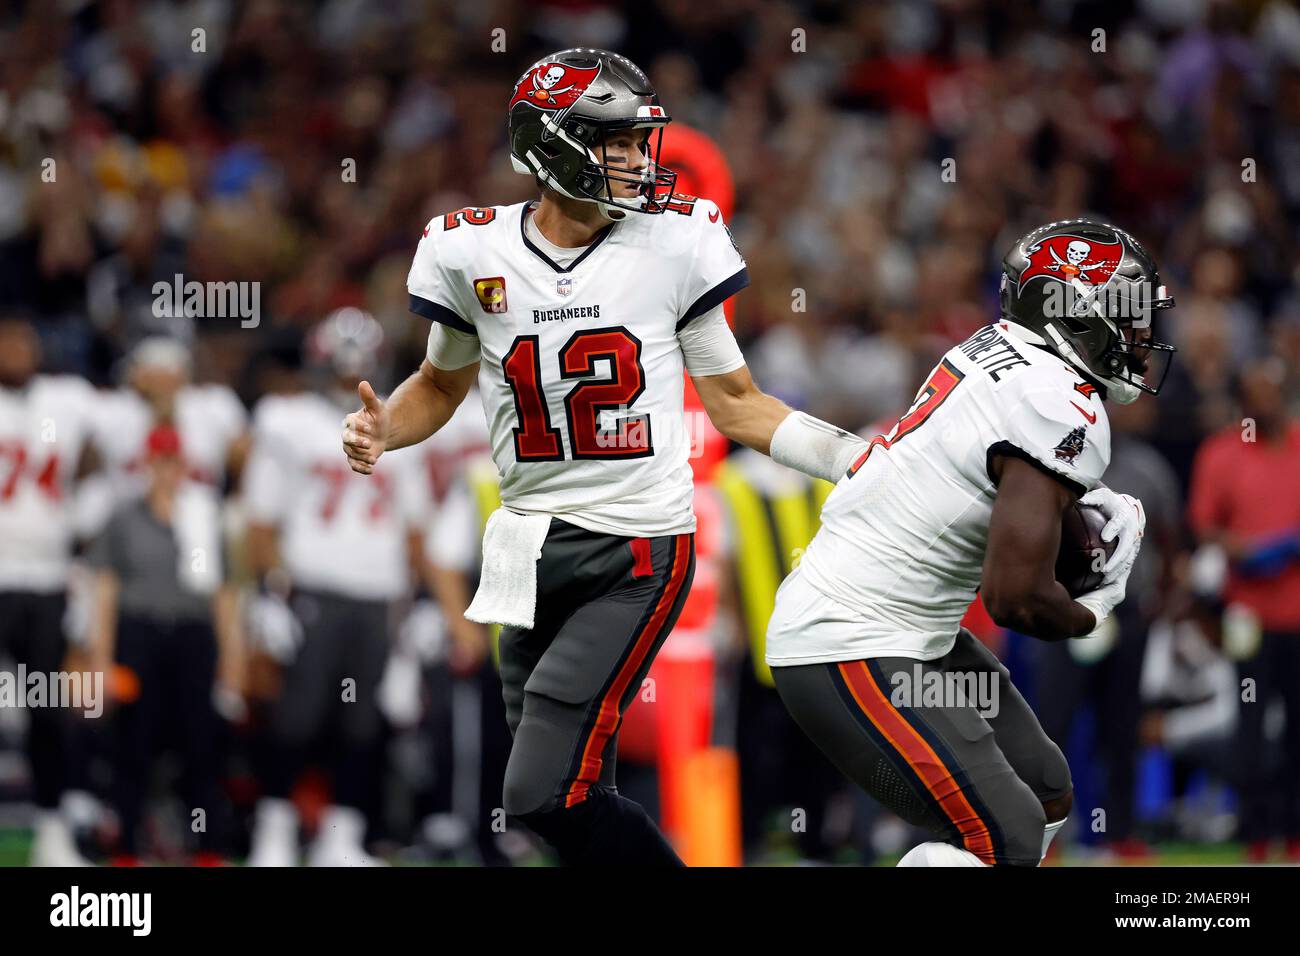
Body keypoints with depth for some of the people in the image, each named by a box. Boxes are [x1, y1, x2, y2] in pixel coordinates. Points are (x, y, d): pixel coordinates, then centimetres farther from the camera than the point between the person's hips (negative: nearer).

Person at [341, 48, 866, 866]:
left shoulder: (673, 240, -3)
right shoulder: (474, 251, 1)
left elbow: (736, 404, 5)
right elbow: (443, 384, 20)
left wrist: (867, 462, -5)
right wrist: (384, 428, -2)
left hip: (639, 552, -4)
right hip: (535, 552, 4)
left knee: (545, 793, -17)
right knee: (574, 797, 9)